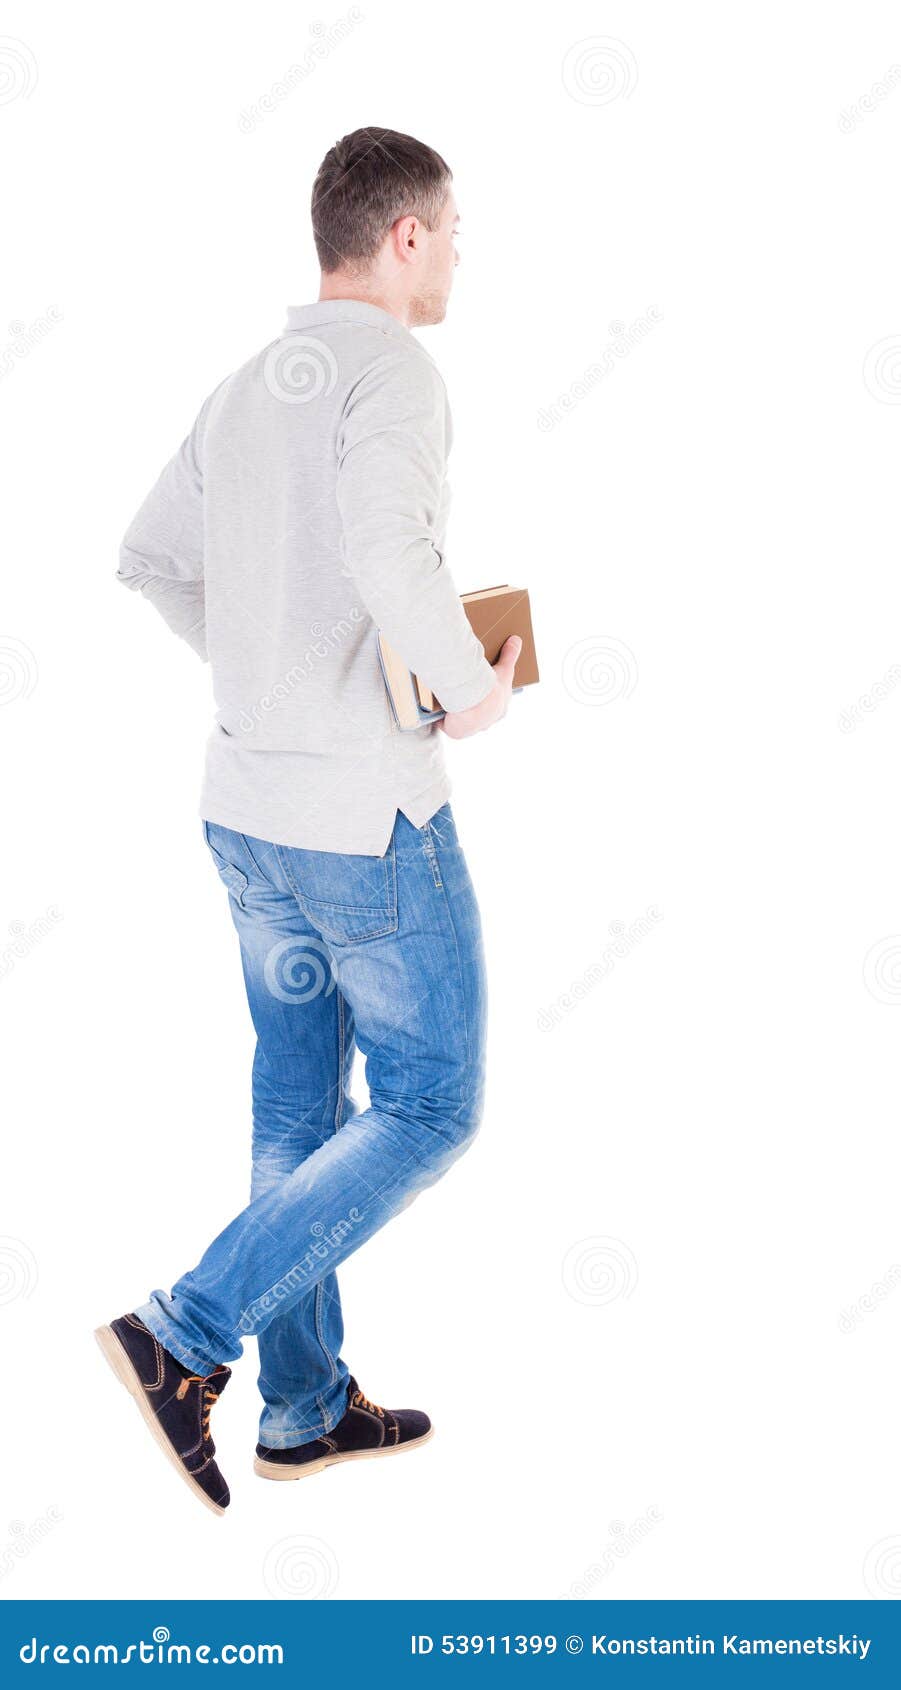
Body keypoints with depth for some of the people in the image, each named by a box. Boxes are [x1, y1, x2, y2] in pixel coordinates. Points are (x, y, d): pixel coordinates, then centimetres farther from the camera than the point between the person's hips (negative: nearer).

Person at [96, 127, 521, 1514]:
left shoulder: (245, 391, 10)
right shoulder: (390, 372, -15)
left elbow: (150, 558, 19)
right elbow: (387, 548, -34)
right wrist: (471, 684, -18)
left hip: (248, 804, 8)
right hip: (371, 821, -8)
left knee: (301, 1106, 15)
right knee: (429, 1112, 5)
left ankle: (304, 1409, 25)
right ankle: (185, 1339, 0)